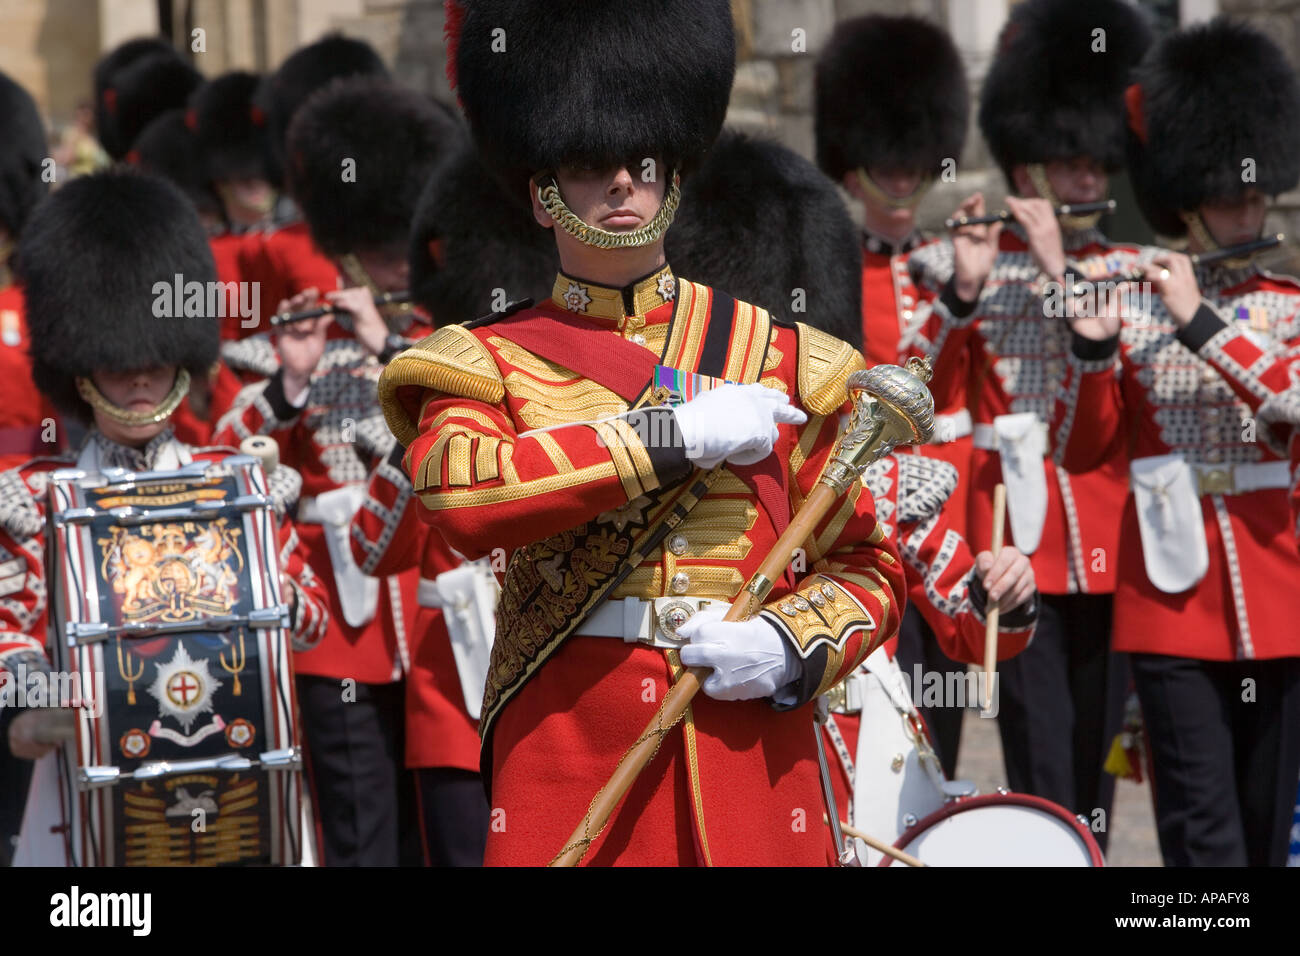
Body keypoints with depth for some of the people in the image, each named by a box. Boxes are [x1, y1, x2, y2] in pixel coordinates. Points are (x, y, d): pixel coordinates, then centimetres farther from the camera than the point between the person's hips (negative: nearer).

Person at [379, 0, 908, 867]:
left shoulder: (783, 360, 10)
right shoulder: (486, 361, 5)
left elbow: (868, 567, 12)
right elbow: (457, 492, -17)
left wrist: (790, 648, -9)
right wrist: (677, 434, -15)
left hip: (750, 753, 2)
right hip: (565, 754, -1)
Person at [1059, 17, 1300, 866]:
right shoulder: (1133, 303, 4)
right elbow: (1080, 451, 3)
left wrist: (1200, 322, -20)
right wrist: (1091, 345, -14)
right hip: (1174, 587, -1)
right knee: (1203, 827, -5)